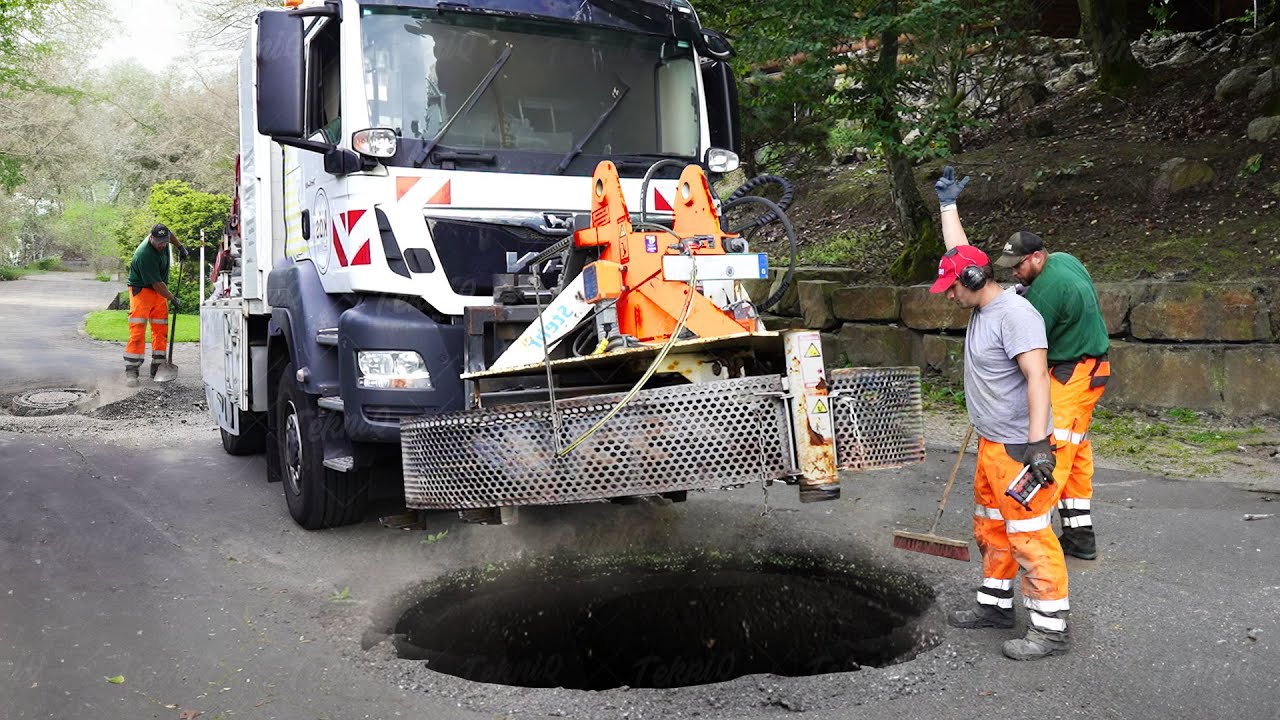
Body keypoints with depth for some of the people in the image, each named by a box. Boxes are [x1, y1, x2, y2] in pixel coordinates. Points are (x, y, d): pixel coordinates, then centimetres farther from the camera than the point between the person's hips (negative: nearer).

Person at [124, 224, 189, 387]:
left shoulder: (162, 237, -6)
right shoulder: (144, 255, -29)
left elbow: (170, 235, 23)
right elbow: (157, 284, -25)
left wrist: (180, 246, 32)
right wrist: (173, 298, -17)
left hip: (160, 291, 8)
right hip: (141, 290, -8)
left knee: (161, 330, 6)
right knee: (137, 330, -15)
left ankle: (157, 367, 11)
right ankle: (131, 371, -15)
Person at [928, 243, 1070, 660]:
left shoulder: (1014, 314, -21)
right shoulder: (981, 311, 10)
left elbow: (1037, 377, -29)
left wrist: (1038, 443, -33)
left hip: (1018, 448, -11)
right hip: (990, 444, 11)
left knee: (1029, 536, -5)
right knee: (991, 529, 20)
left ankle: (1050, 629, 5)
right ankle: (996, 606, 34)